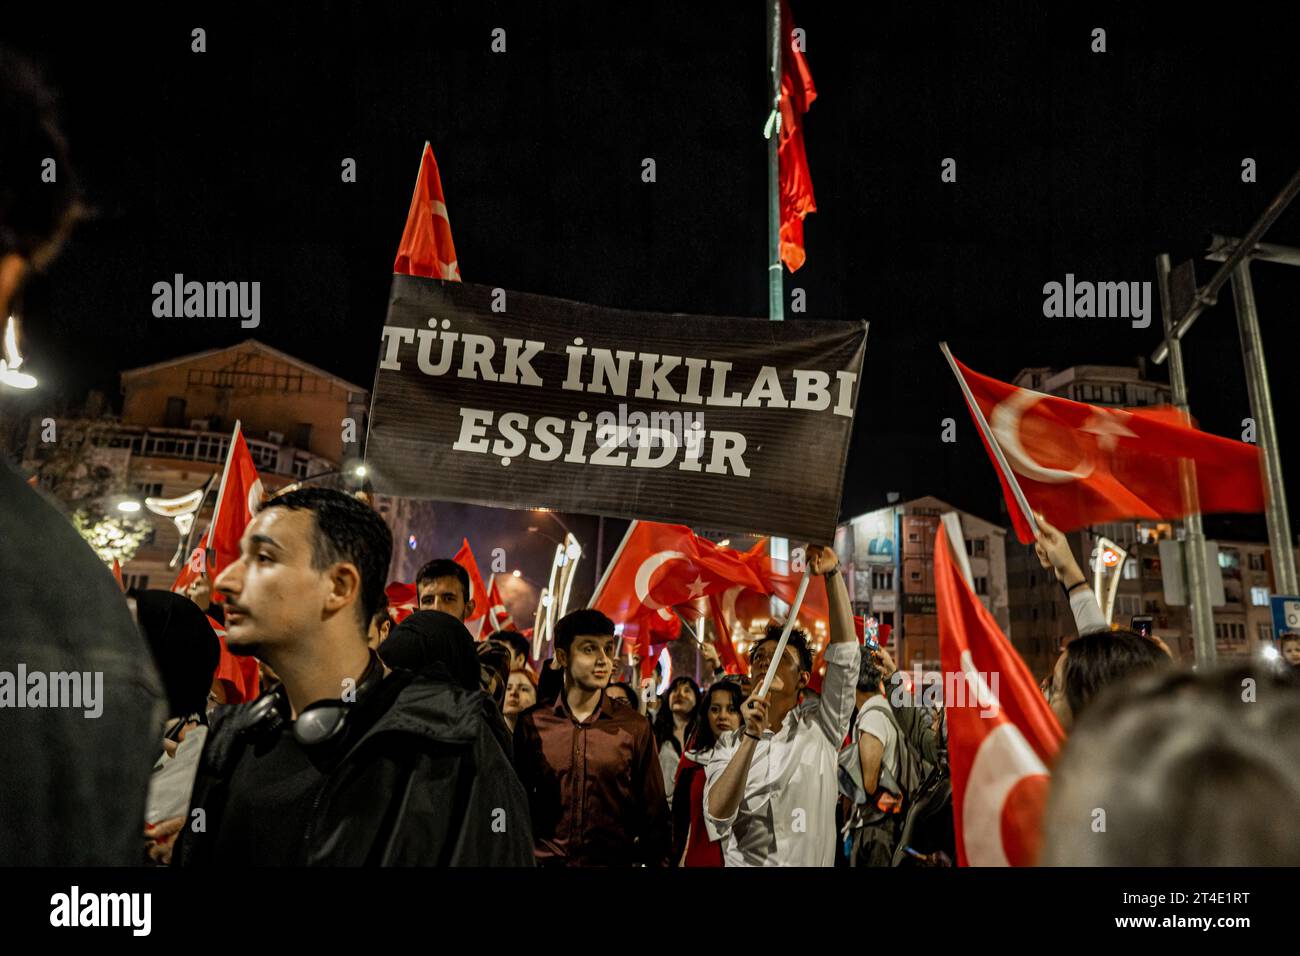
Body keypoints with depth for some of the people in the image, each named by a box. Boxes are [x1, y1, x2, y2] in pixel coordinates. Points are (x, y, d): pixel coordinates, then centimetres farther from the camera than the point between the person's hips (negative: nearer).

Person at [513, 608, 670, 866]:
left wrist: (656, 861, -4)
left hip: (614, 860, 0)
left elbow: (653, 814, 1)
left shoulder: (635, 727, -3)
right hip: (545, 859, 0)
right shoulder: (532, 723, -2)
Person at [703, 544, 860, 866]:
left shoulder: (820, 728, 3)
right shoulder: (730, 744, 4)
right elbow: (717, 815, -13)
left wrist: (832, 573, -14)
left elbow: (845, 654, -7)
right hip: (745, 862, 0)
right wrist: (751, 737, -22)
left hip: (813, 862, 0)